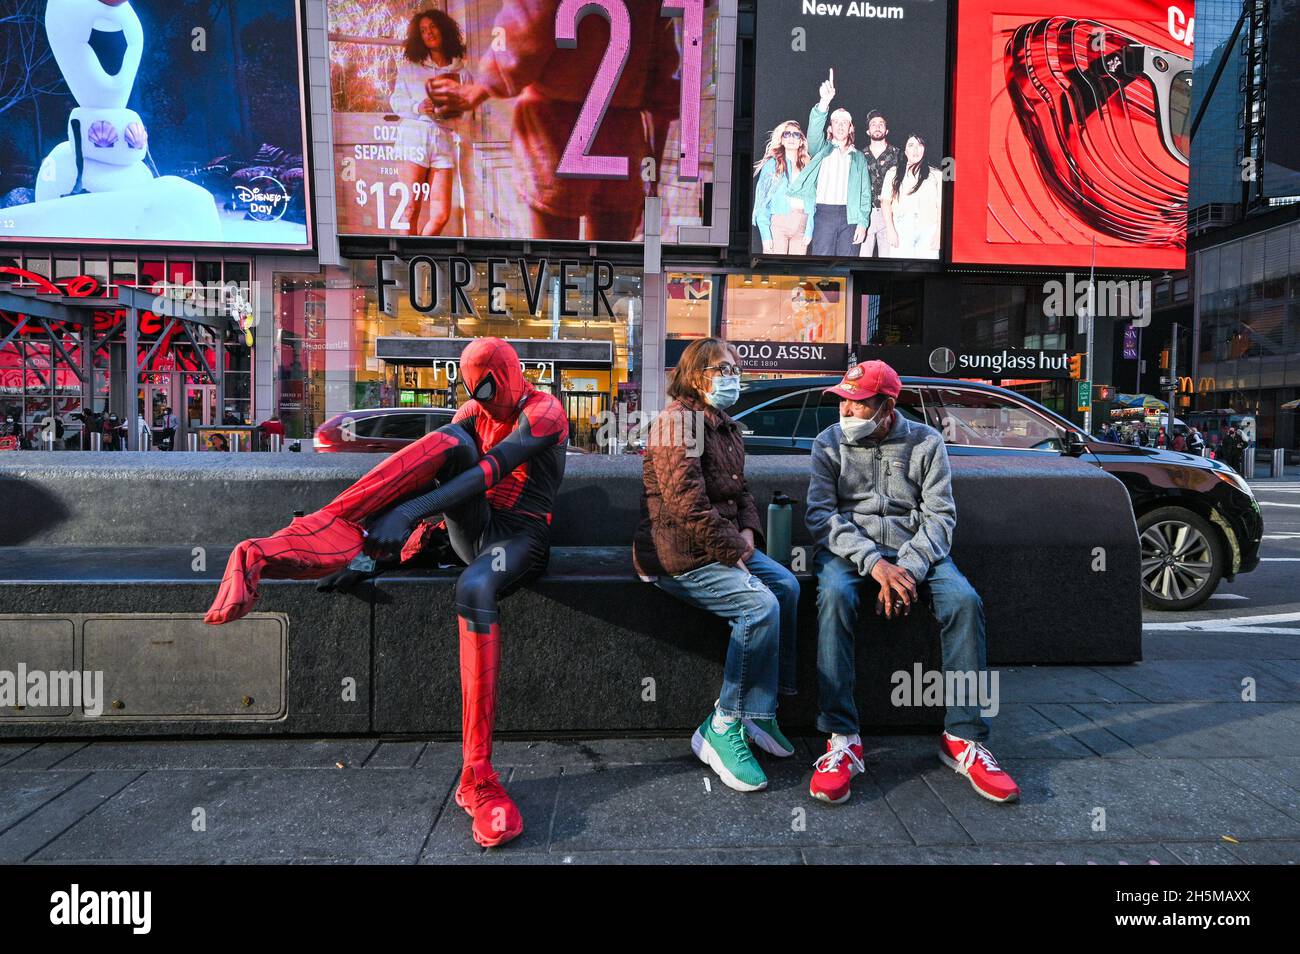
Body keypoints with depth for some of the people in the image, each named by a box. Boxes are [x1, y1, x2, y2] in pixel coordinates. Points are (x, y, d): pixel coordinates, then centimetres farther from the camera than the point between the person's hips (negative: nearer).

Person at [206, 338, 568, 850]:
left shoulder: (544, 410, -7)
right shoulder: (474, 413, 15)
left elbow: (493, 467, -24)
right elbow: (425, 477, 7)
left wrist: (410, 513, -35)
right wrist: (380, 552, -6)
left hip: (520, 536, -5)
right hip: (470, 532, 5)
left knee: (476, 589, -40)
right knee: (453, 443, -22)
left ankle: (477, 778, -36)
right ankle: (328, 533, -38)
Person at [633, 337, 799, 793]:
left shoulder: (727, 428, 18)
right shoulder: (679, 421, -13)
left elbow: (741, 490, 23)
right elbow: (686, 502, -22)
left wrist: (747, 532, 3)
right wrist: (732, 549, -17)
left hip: (722, 545, 10)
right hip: (678, 555, -10)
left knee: (786, 585, -4)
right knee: (760, 606, -23)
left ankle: (761, 710, 2)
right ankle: (723, 730, -12)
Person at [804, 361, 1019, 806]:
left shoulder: (926, 442, 3)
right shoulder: (829, 443, 2)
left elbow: (940, 515, -3)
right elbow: (820, 514, -7)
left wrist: (908, 568, -21)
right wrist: (873, 562, -21)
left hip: (915, 550, 1)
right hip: (849, 550, -1)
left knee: (965, 600, -27)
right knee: (834, 596, -34)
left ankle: (963, 738, -17)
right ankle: (842, 739, -33)